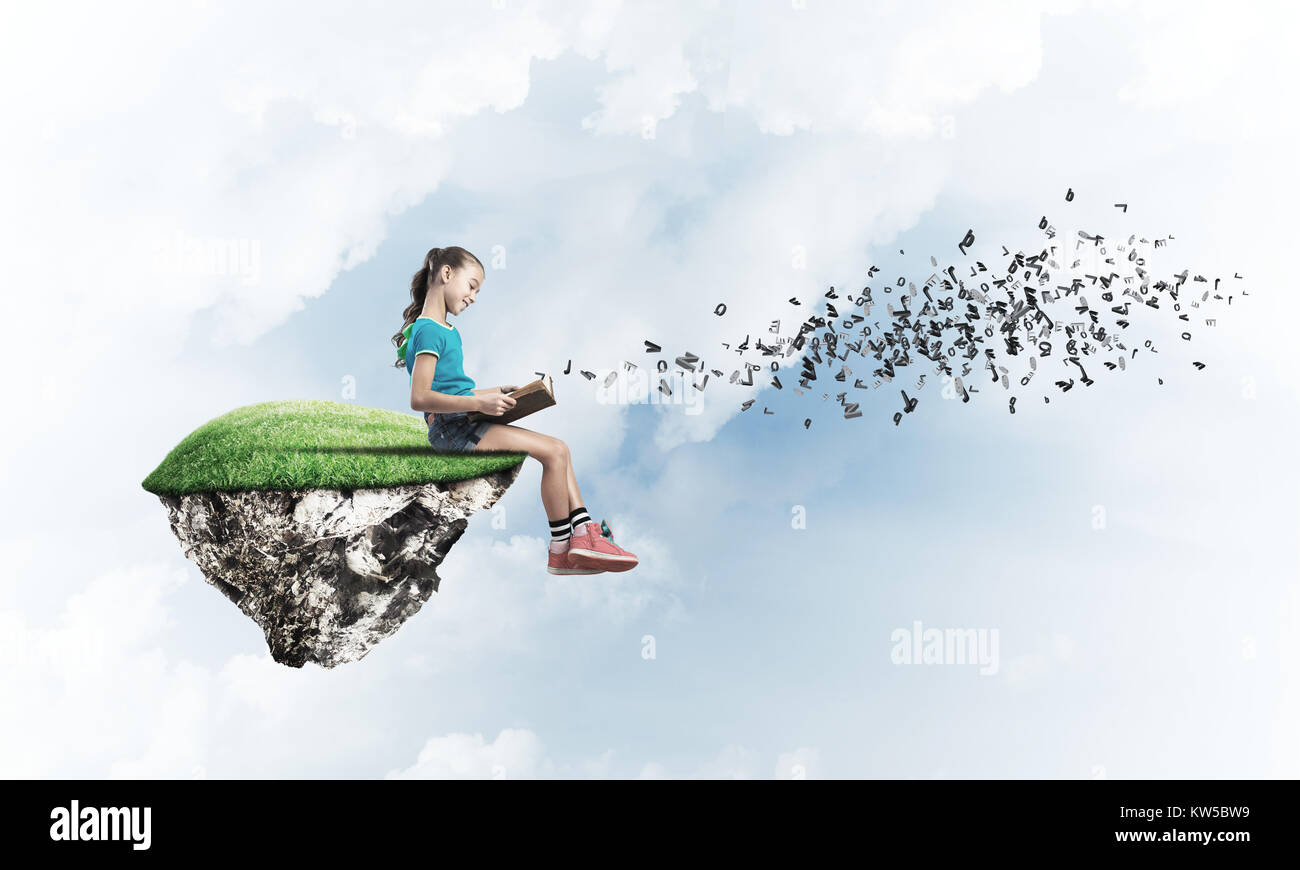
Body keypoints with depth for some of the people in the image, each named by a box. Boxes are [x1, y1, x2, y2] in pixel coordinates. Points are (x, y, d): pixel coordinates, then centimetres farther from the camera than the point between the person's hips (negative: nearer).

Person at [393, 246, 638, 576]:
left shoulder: (448, 332, 20)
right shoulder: (429, 331, -12)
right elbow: (420, 398, -22)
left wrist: (493, 393, 14)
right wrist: (480, 403, -25)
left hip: (465, 425, 10)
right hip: (451, 429, -10)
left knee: (559, 449, 6)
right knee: (554, 451, -16)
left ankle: (585, 536, -1)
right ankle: (562, 550, -7)